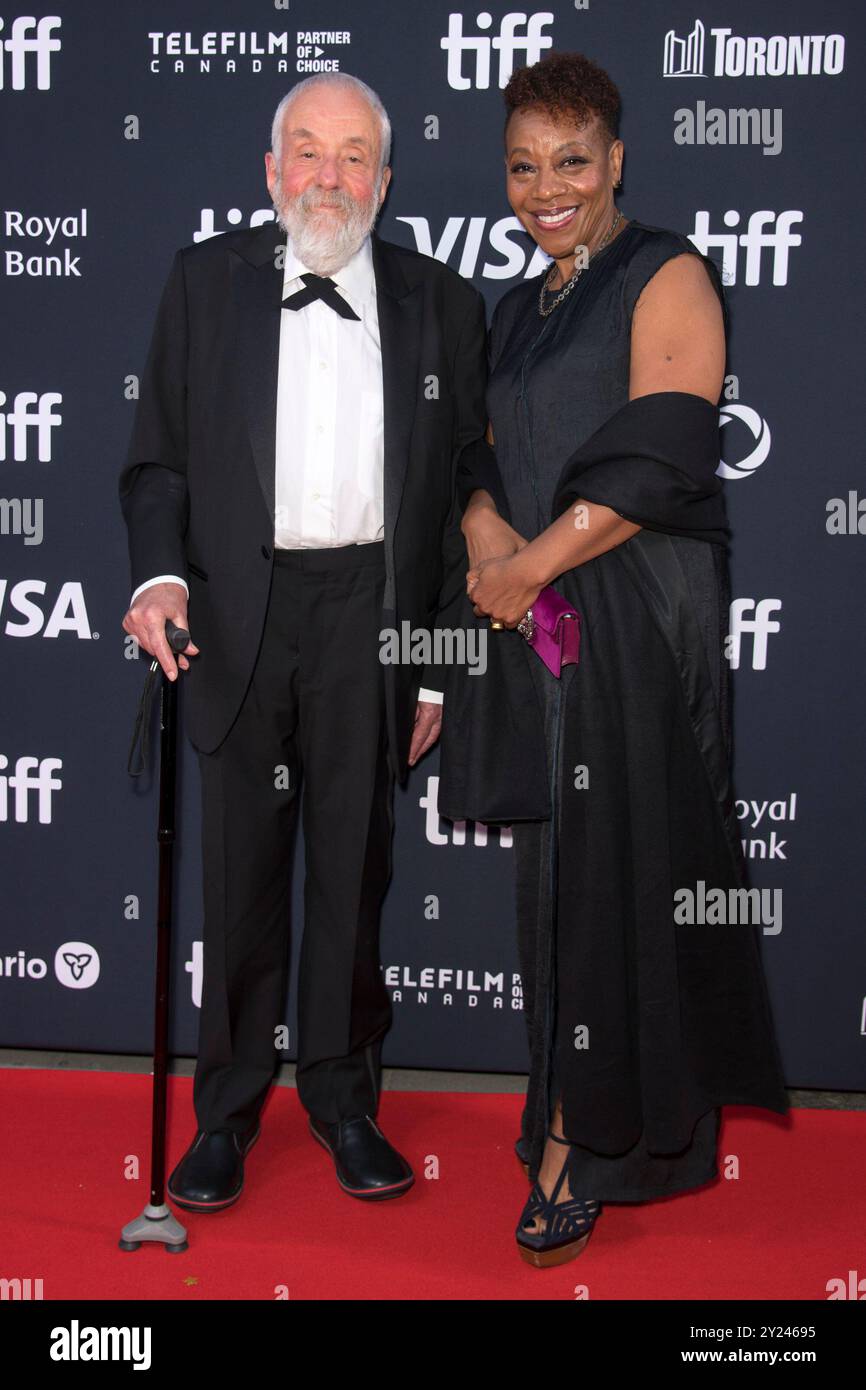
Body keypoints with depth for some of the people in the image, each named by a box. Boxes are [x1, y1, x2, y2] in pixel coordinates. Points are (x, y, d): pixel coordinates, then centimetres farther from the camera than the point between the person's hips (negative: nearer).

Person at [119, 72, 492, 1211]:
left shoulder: (439, 303, 6)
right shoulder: (206, 280, 8)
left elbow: (462, 490, 6)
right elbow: (159, 456, 7)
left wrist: (439, 665, 3)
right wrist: (160, 574, -12)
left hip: (372, 614, 0)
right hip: (240, 611, 0)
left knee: (354, 870, 8)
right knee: (239, 871, 6)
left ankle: (344, 1098, 24)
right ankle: (226, 1114, 20)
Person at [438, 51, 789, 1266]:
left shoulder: (668, 277, -4)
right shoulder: (519, 308, 19)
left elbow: (656, 462, -14)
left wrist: (527, 567, -12)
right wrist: (486, 534, -8)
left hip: (637, 621, -7)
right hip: (534, 624, 7)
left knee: (611, 876, -4)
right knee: (555, 876, 7)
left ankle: (586, 1146, 5)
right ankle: (578, 1119, 17)